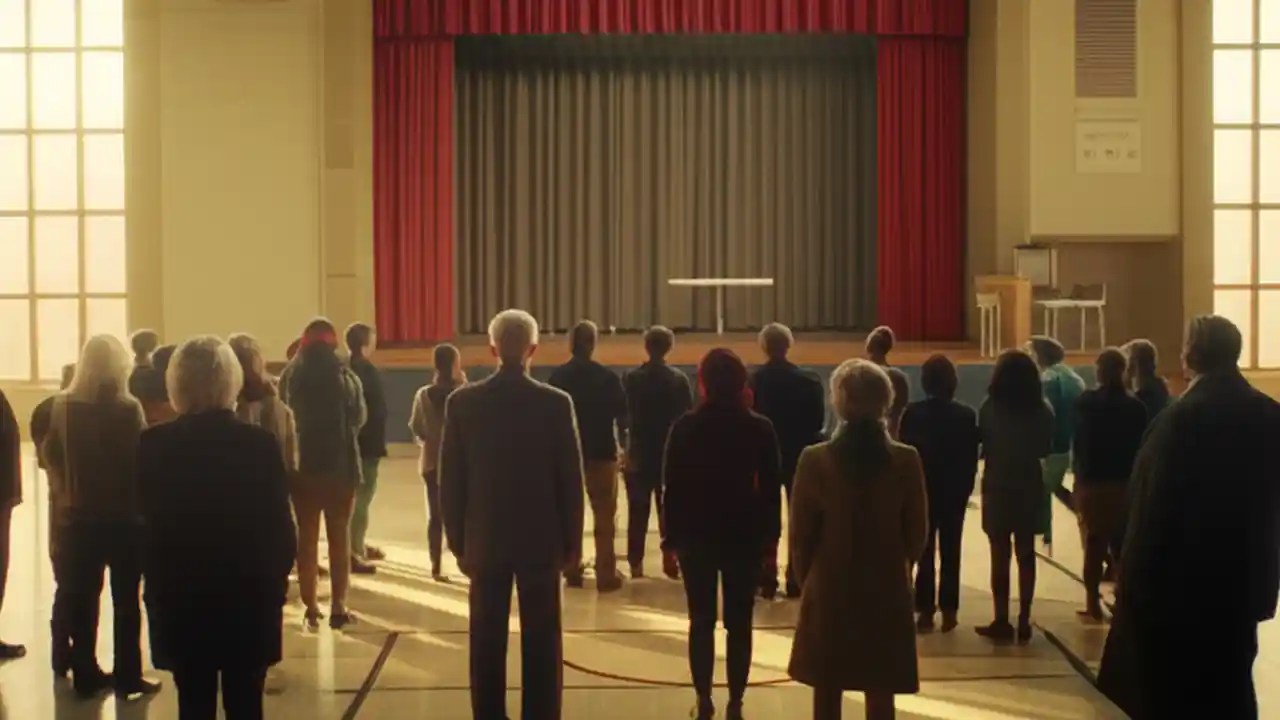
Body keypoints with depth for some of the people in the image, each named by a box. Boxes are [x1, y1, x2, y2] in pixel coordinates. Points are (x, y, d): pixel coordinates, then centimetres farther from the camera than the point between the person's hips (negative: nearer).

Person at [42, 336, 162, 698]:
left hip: (76, 516, 4)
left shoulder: (61, 407, -4)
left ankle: (85, 675, 19)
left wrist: (65, 491, 16)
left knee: (81, 599, 13)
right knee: (126, 601, 7)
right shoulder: (127, 409, -16)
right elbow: (140, 460, -13)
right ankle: (128, 677, 10)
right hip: (123, 517, -4)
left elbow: (50, 455, 5)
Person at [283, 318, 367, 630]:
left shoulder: (291, 377, 0)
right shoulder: (344, 376, -7)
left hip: (302, 466, 2)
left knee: (306, 537, 9)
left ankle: (310, 608, 9)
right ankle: (338, 607, 4)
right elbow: (359, 418, 2)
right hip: (340, 465, -2)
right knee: (339, 537, 6)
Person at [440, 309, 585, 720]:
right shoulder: (556, 403, -8)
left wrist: (458, 542, 9)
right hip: (541, 539, -1)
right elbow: (571, 480, -5)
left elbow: (450, 481, 0)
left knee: (487, 642, 8)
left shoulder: (462, 402, -3)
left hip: (485, 540, 1)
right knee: (541, 641, 6)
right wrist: (572, 542, 5)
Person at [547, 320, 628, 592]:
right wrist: (624, 444, 12)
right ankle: (606, 575, 0)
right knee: (604, 517, 2)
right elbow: (622, 416, -4)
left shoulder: (557, 377, -1)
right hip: (601, 454, -3)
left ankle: (572, 572, 16)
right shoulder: (607, 377, -8)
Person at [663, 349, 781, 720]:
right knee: (739, 623, 6)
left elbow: (672, 488, -4)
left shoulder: (685, 427, -5)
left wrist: (670, 539, 2)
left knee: (701, 620, 11)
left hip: (697, 534, 0)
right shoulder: (760, 428, -5)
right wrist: (770, 539, 4)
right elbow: (771, 489, -3)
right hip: (744, 535, 0)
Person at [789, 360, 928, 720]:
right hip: (887, 593, 1)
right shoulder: (906, 461, -8)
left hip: (829, 592, -1)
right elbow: (917, 534, 0)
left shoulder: (815, 460, -12)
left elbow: (801, 535, -6)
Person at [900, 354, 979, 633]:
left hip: (922, 489, 0)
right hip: (954, 491, 0)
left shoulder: (912, 413, -9)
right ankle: (948, 611, 9)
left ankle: (926, 611, 7)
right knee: (950, 552, 8)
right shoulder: (966, 415, -7)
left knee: (925, 551, 8)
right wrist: (965, 489, 7)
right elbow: (971, 458, -4)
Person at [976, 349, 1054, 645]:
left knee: (1000, 554, 4)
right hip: (1030, 486, 3)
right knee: (1026, 553, 9)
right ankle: (1024, 621, 12)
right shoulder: (1042, 409, -4)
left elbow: (982, 447, -7)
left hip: (997, 486, -2)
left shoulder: (991, 408, -13)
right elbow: (1046, 449, 5)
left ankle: (1001, 621, 5)